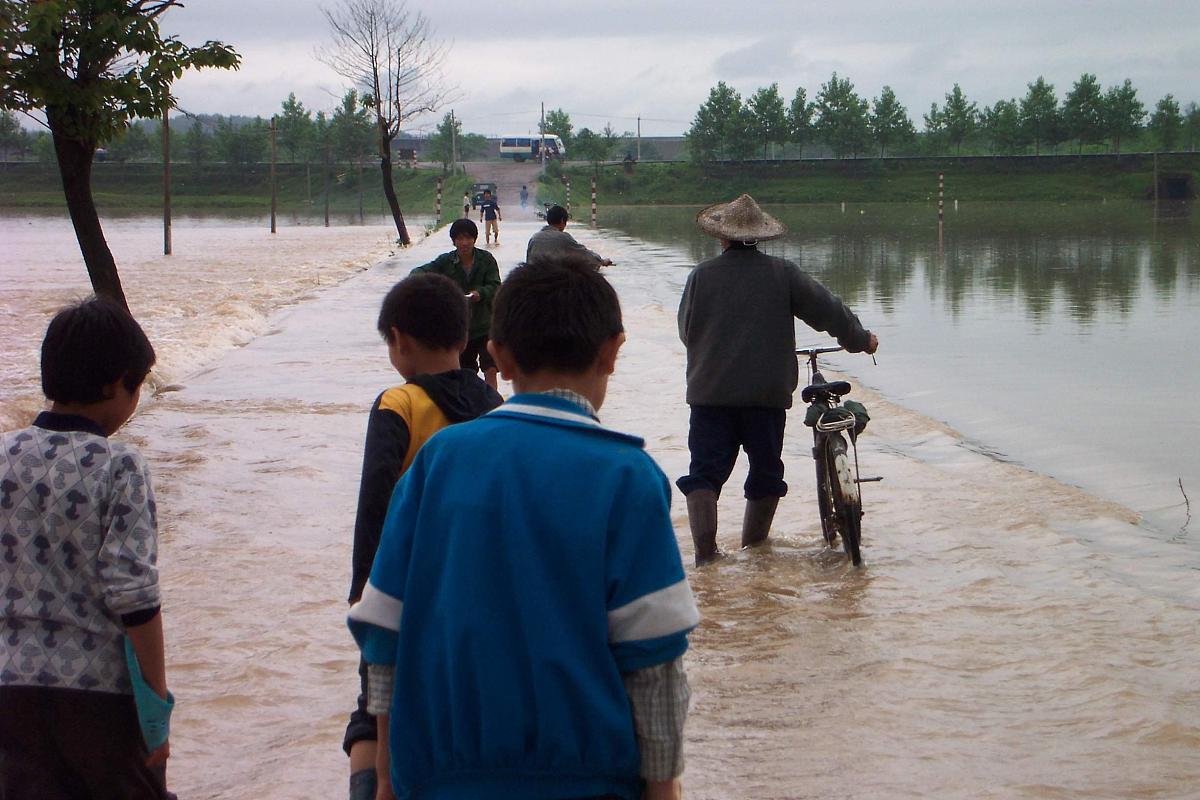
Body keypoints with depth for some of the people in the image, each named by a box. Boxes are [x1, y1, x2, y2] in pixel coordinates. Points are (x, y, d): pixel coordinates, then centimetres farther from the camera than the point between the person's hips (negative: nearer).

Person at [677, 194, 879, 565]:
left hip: (710, 392, 0)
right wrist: (861, 339, 20)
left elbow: (686, 331, 11)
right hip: (767, 393, 0)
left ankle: (706, 553, -8)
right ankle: (753, 550, 20)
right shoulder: (782, 273, -1)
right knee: (765, 472, 14)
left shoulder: (701, 276, 1)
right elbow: (827, 308, 4)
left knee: (705, 472, 3)